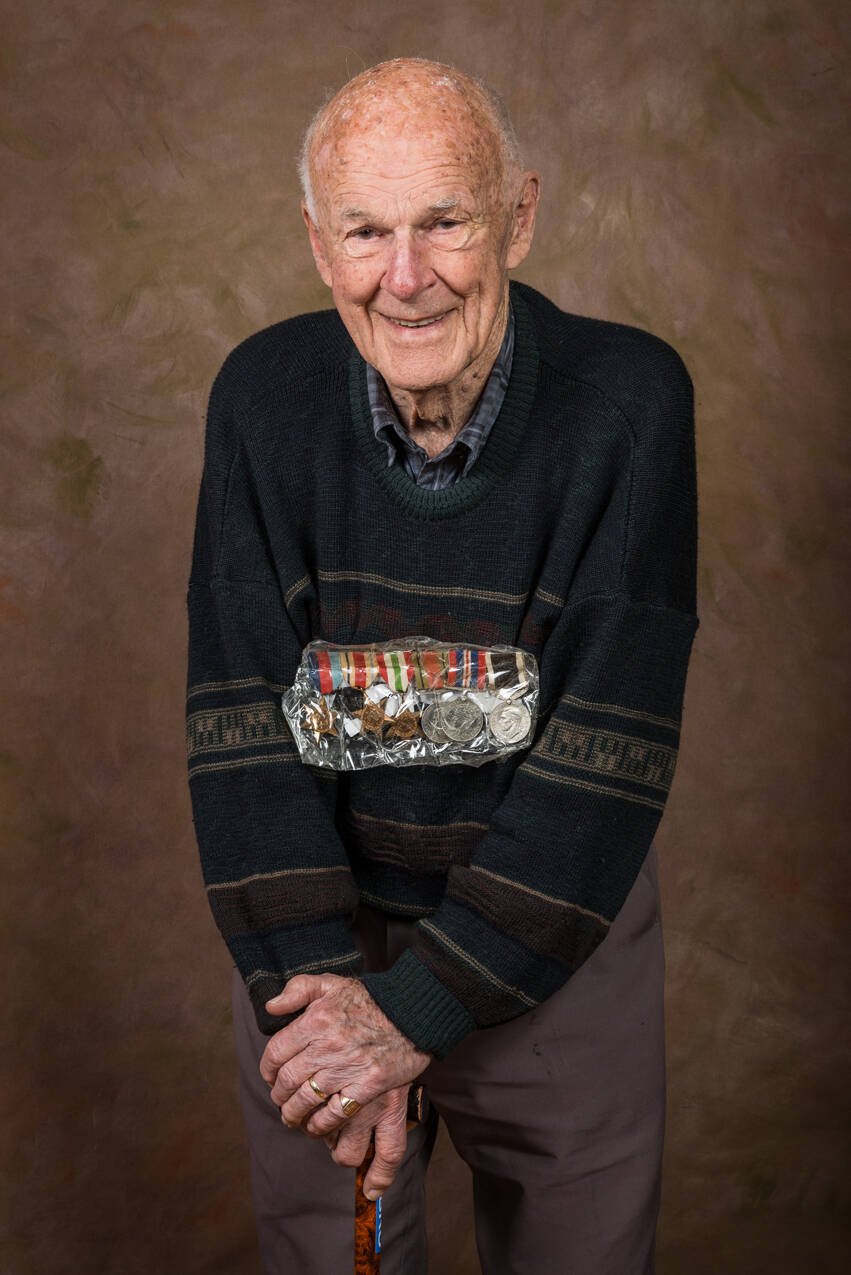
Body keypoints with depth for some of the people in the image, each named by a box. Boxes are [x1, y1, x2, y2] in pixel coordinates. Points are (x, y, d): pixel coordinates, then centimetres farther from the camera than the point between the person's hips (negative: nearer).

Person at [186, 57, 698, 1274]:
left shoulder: (630, 398, -19)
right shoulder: (264, 394, -12)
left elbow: (608, 747, -22)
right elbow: (244, 713, -13)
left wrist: (417, 1007, -22)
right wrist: (315, 974, -21)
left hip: (562, 934, -1)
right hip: (316, 922, 2)